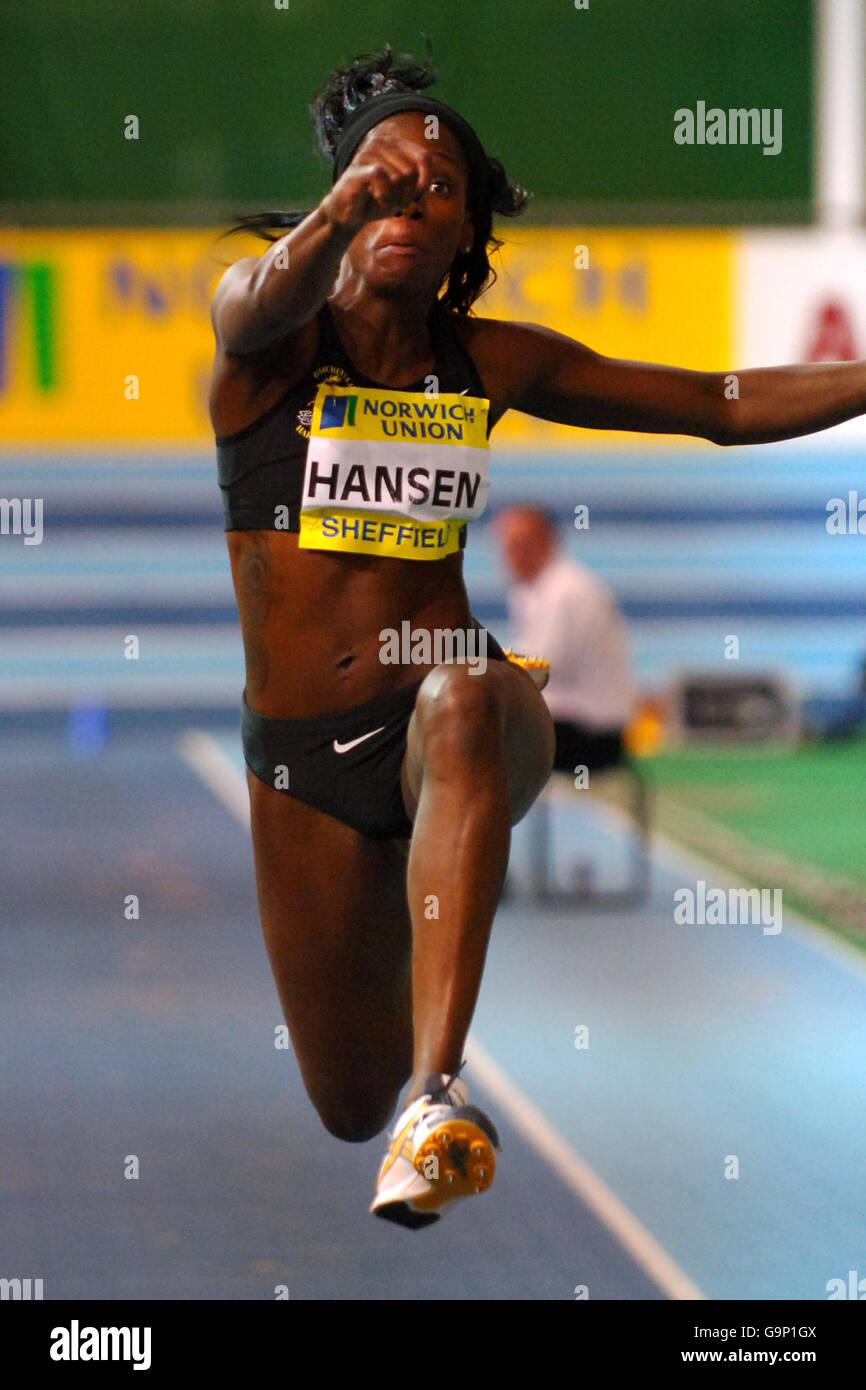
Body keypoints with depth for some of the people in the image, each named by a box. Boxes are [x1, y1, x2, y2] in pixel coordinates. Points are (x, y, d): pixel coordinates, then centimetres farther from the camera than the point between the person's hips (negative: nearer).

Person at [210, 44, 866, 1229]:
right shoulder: (271, 335, -6)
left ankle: (441, 1091, -48)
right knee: (350, 1109, 8)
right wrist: (340, 211, -55)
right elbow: (271, 297, -33)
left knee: (463, 702, -40)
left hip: (445, 712, 0)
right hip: (299, 754, 0)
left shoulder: (494, 364, 2)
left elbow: (726, 407, 10)